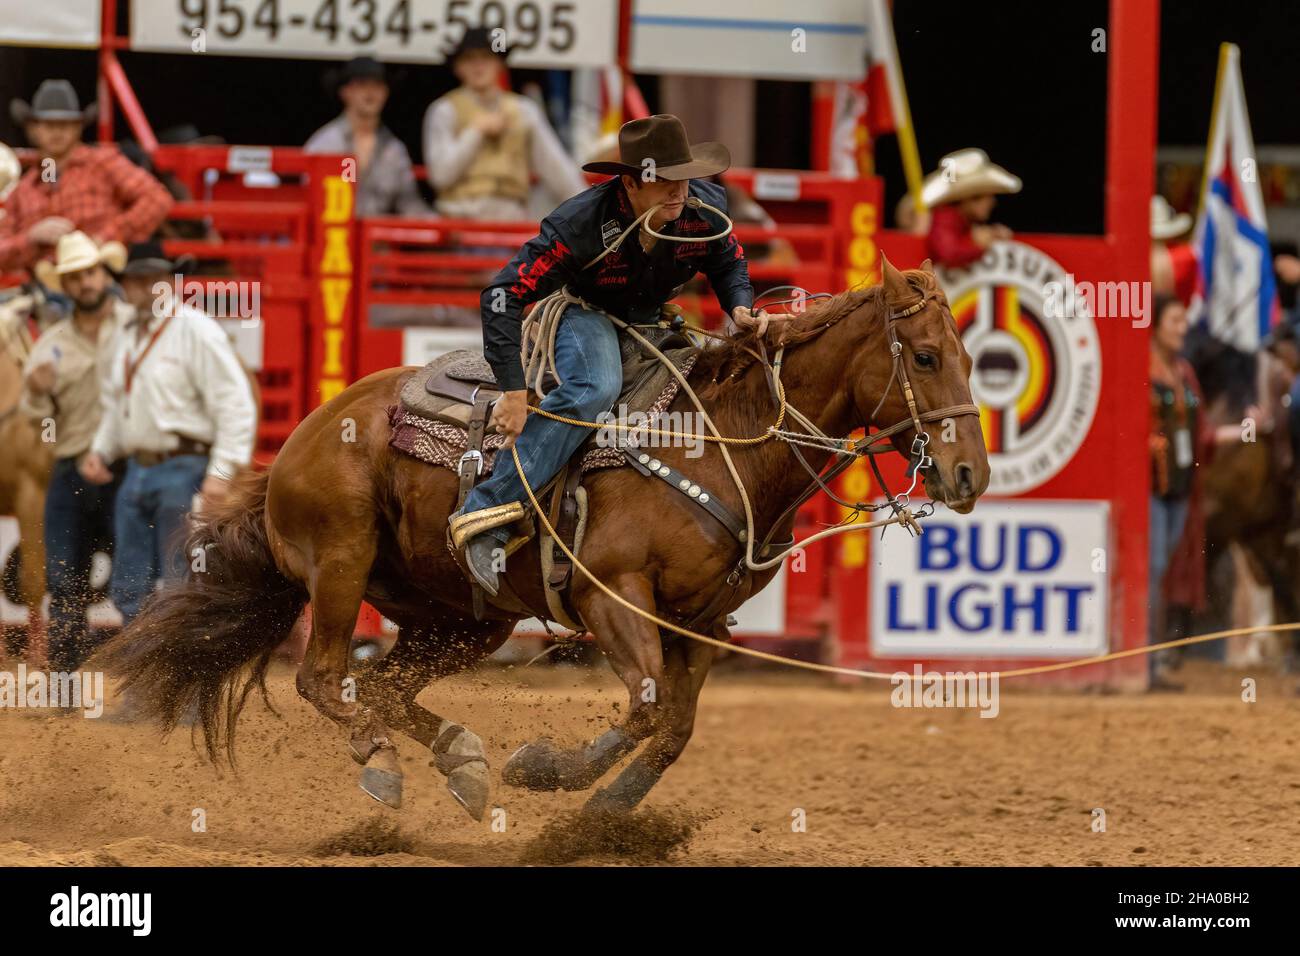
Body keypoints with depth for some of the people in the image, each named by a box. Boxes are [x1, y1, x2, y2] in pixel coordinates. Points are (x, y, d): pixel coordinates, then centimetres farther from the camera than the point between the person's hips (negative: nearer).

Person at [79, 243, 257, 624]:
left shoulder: (196, 330, -8)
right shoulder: (127, 338, 17)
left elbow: (234, 404, -13)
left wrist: (222, 472, -20)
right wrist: (100, 451, 13)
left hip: (183, 472, -8)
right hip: (136, 473, 8)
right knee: (129, 590, 7)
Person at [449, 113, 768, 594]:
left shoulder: (707, 208, -18)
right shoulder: (580, 224, -32)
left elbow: (728, 264, 7)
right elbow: (502, 295, -32)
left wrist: (739, 305, -17)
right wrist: (513, 391, -37)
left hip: (651, 320, 7)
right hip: (586, 314, -7)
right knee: (593, 388, -37)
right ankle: (487, 511, -41)